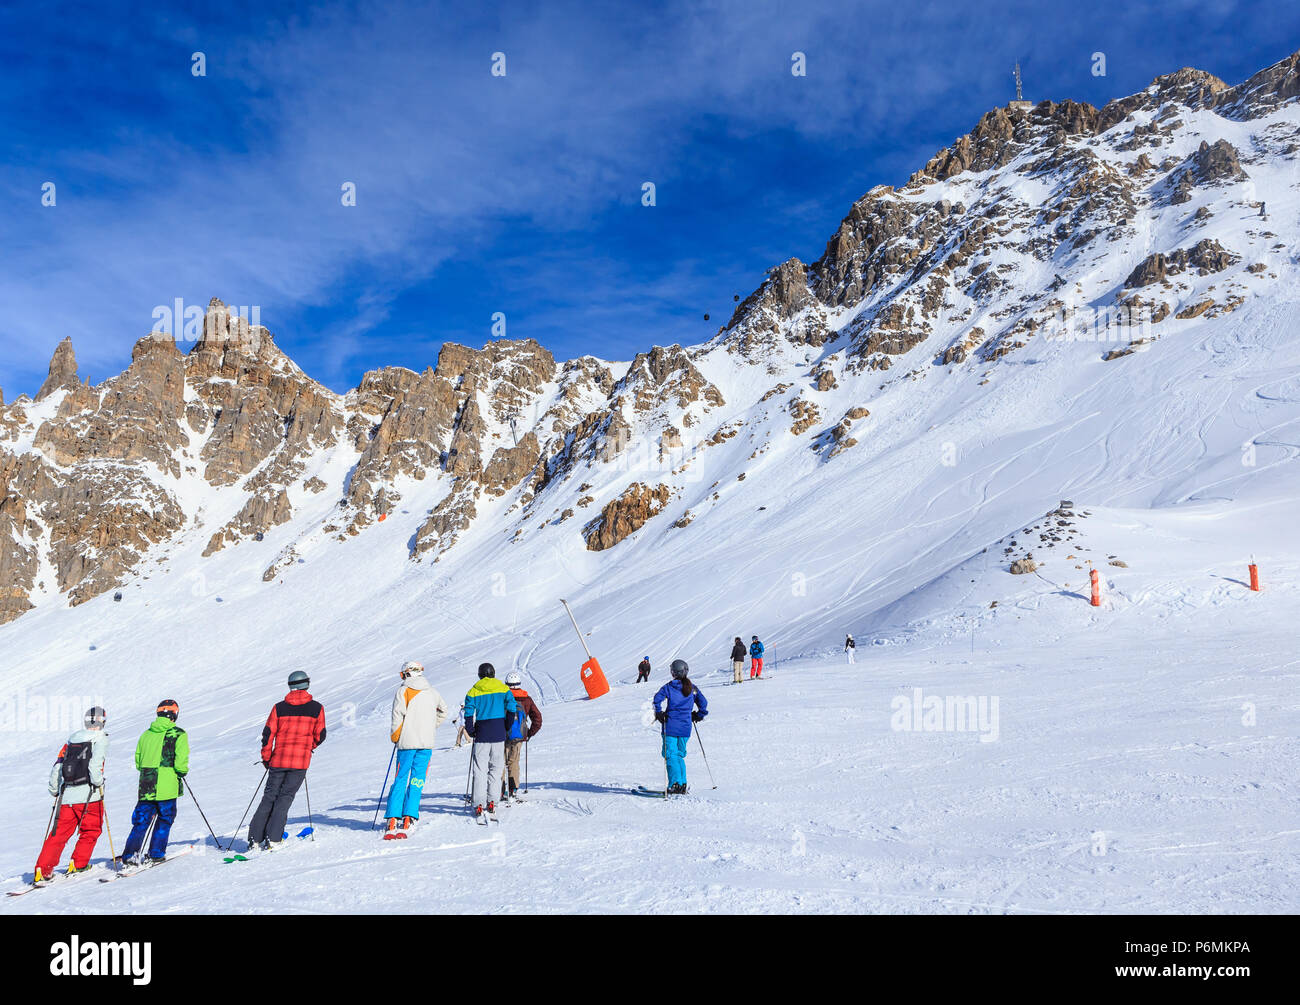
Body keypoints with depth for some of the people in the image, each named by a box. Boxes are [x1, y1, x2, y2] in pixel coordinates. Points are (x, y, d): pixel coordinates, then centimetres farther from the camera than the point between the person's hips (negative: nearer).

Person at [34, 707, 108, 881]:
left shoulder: (71, 739, 14)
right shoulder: (100, 738, -3)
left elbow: (57, 766, 13)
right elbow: (95, 764, -18)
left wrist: (54, 791, 24)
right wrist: (99, 783, -7)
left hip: (67, 795, 5)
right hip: (89, 795, -5)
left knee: (59, 833, 10)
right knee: (90, 831, 12)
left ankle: (42, 869, 5)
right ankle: (78, 864, 9)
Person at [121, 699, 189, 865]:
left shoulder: (146, 734, 8)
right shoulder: (178, 735, -7)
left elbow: (138, 761, 15)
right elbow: (181, 763, -13)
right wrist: (182, 772, 7)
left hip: (145, 787, 4)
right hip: (166, 787, -4)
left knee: (141, 821, 11)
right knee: (165, 819, 13)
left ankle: (130, 853, 0)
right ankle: (156, 853, 14)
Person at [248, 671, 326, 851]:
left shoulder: (279, 707, 3)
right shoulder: (316, 708, 1)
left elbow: (268, 734, 2)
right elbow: (320, 735, 5)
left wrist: (266, 758, 14)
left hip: (278, 760, 1)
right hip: (301, 762, -1)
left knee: (269, 797, 11)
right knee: (285, 797, 4)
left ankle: (254, 839, 9)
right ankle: (272, 839, -5)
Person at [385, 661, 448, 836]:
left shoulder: (403, 691, -4)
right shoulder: (432, 692, 10)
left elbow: (398, 716, -9)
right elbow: (443, 711, 23)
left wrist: (395, 737, 3)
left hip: (406, 743, -3)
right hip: (426, 743, 3)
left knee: (400, 779, 5)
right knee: (417, 781, 4)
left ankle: (393, 818, 0)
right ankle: (409, 818, -3)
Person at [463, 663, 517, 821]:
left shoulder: (473, 692, 3)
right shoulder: (503, 689, 4)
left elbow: (469, 715, -5)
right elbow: (512, 710, -4)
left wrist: (471, 732, 5)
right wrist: (506, 729, 6)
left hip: (482, 734, -1)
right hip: (499, 734, 1)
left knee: (480, 770, 2)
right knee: (495, 769, 10)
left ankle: (478, 804, -5)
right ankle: (491, 803, 4)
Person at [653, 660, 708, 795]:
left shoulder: (668, 687, -3)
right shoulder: (693, 688, 7)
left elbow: (657, 699, -16)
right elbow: (703, 703, 9)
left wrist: (659, 714, -5)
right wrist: (698, 716, 22)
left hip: (671, 726, -4)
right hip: (685, 728, 4)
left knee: (670, 755, -1)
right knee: (680, 755, 16)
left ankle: (675, 784, -14)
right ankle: (683, 784, 11)